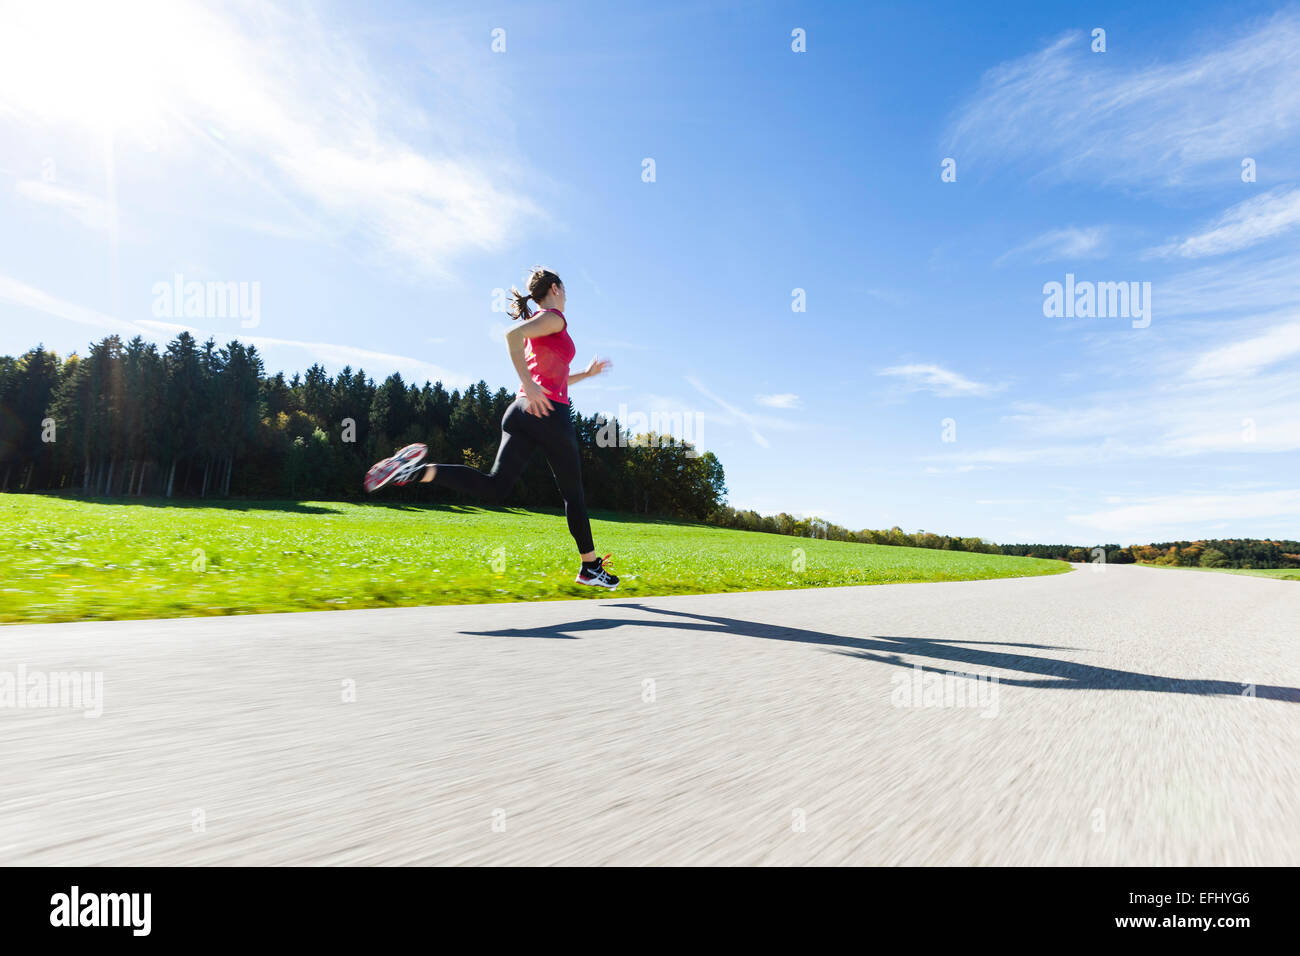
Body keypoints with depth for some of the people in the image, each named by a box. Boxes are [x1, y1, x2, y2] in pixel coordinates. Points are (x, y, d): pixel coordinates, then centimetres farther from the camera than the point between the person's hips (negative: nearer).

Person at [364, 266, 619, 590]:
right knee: (573, 494, 6)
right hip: (550, 413, -7)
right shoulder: (555, 318, -2)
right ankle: (591, 567, 16)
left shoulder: (535, 327, 25)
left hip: (520, 410, 8)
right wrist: (529, 384, -23)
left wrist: (586, 374, 33)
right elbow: (512, 334, -20)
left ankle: (420, 471, -21)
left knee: (494, 488, -3)